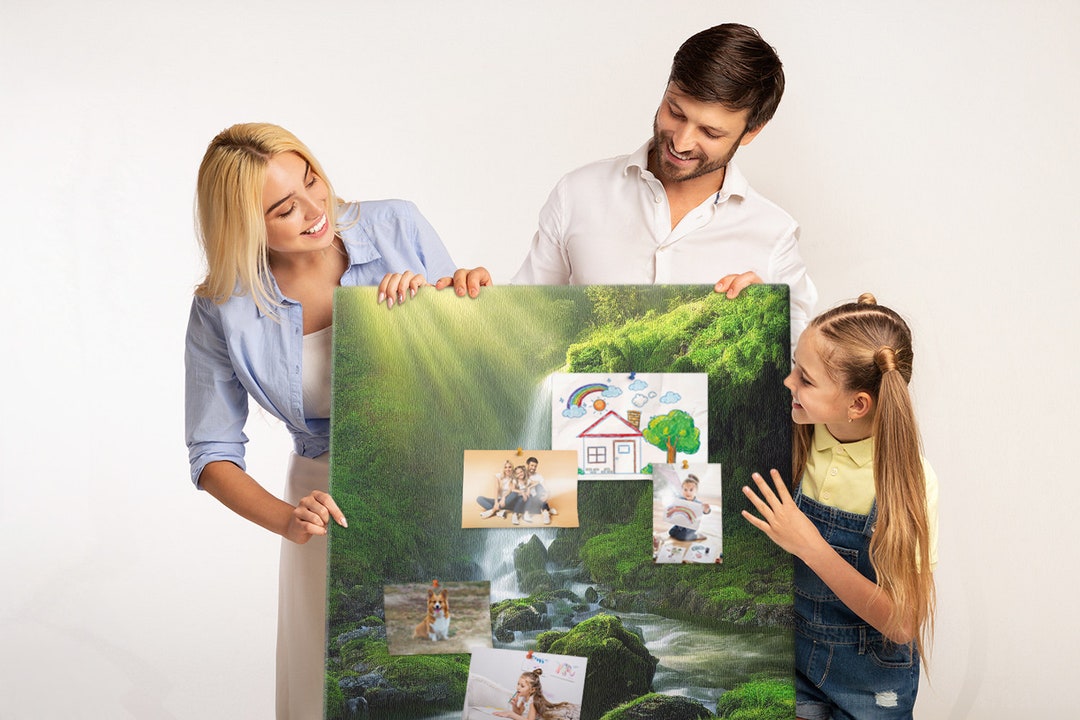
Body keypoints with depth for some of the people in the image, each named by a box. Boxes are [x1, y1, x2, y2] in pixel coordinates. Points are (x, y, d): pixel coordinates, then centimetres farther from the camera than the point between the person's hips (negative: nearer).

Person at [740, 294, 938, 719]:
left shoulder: (908, 478, -25)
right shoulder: (793, 435, -16)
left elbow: (903, 624, -23)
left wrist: (810, 546, -30)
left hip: (871, 683, -2)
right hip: (790, 653, 2)